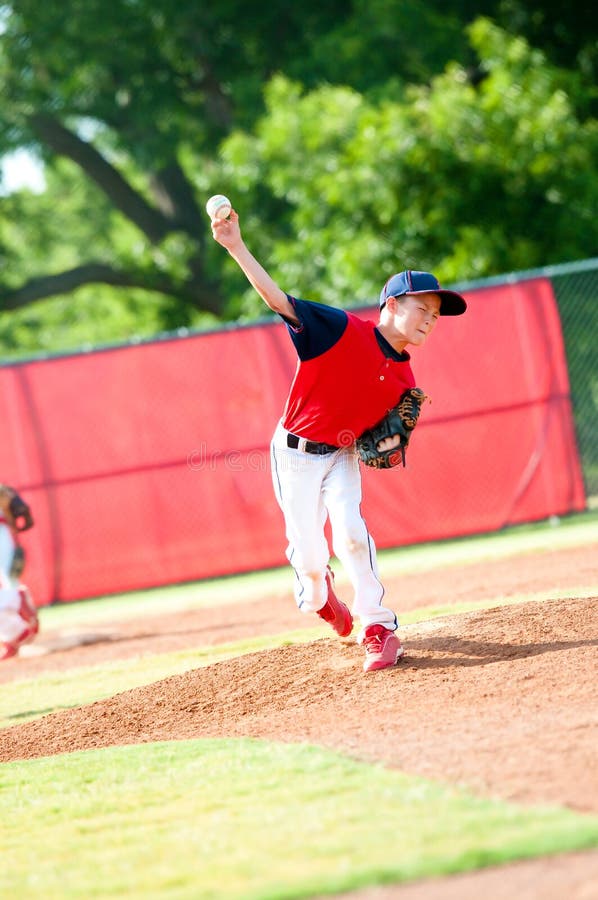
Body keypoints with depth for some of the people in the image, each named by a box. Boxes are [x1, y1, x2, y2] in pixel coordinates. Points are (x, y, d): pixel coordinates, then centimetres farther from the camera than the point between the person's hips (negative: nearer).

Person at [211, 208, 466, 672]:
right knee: (309, 552, -5)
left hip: (342, 456, 4)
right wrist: (237, 247, -32)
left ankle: (378, 628, -9)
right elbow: (279, 299, -23)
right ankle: (319, 595, 32)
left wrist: (389, 444, -15)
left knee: (351, 532, -19)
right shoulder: (342, 330, -18)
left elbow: (388, 432, 10)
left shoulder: (404, 380, -3)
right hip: (295, 454, -4)